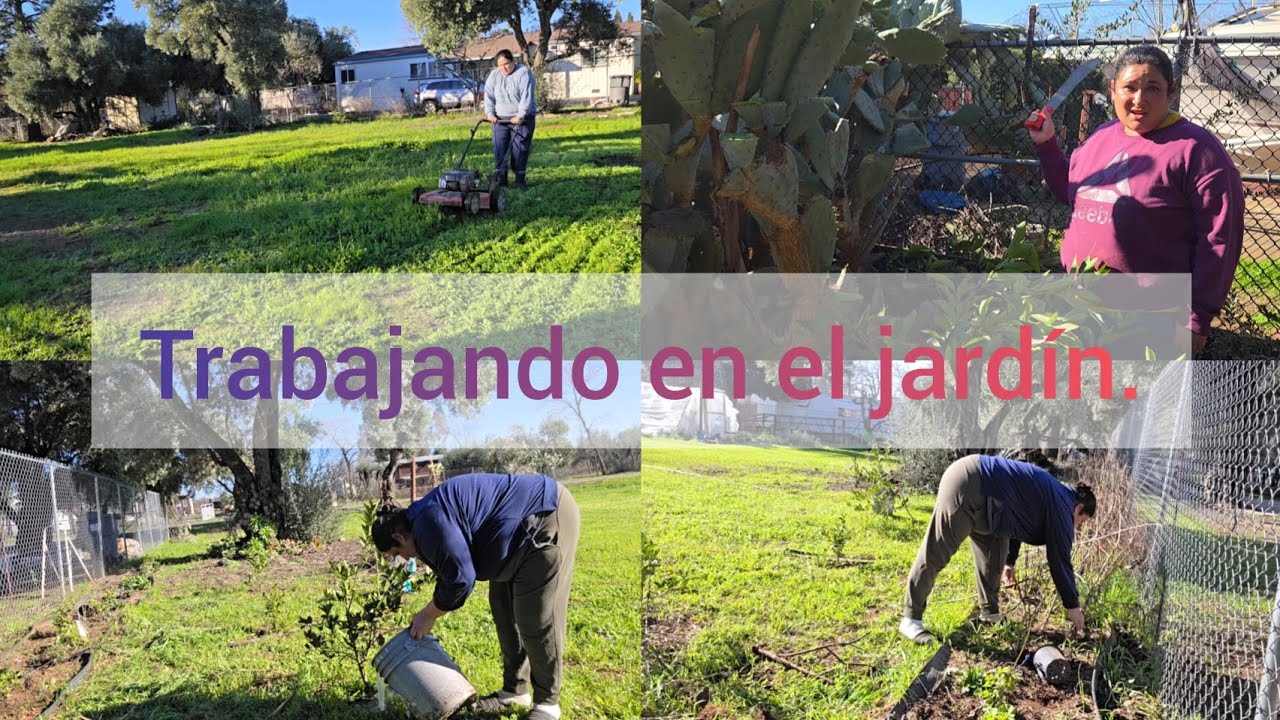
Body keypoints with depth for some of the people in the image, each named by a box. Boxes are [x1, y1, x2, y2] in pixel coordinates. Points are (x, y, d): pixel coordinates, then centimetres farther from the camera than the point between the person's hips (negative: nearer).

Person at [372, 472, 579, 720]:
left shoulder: (429, 523, -21)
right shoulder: (424, 518, 13)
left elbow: (460, 578, -18)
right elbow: (450, 570, 22)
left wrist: (429, 615, -3)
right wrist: (430, 613, 22)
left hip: (549, 515, -11)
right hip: (524, 529, 11)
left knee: (536, 619, -7)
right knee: (505, 612, 15)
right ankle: (515, 690, 25)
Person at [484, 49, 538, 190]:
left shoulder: (524, 73, -8)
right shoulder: (493, 75, 7)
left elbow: (526, 96, -17)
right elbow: (489, 95, 5)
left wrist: (520, 116, -24)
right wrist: (490, 113, -9)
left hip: (522, 118, -4)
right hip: (500, 119, 4)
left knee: (520, 149, -5)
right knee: (499, 148, -3)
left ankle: (520, 178, 3)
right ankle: (501, 177, 2)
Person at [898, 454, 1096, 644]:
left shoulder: (1050, 496, 26)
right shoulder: (1061, 506, -1)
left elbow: (1016, 521, 39)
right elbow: (1060, 559, 0)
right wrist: (1073, 606, 10)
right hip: (969, 486, -11)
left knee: (995, 546, 17)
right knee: (936, 553, -8)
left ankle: (990, 611, 26)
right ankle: (911, 619, -5)